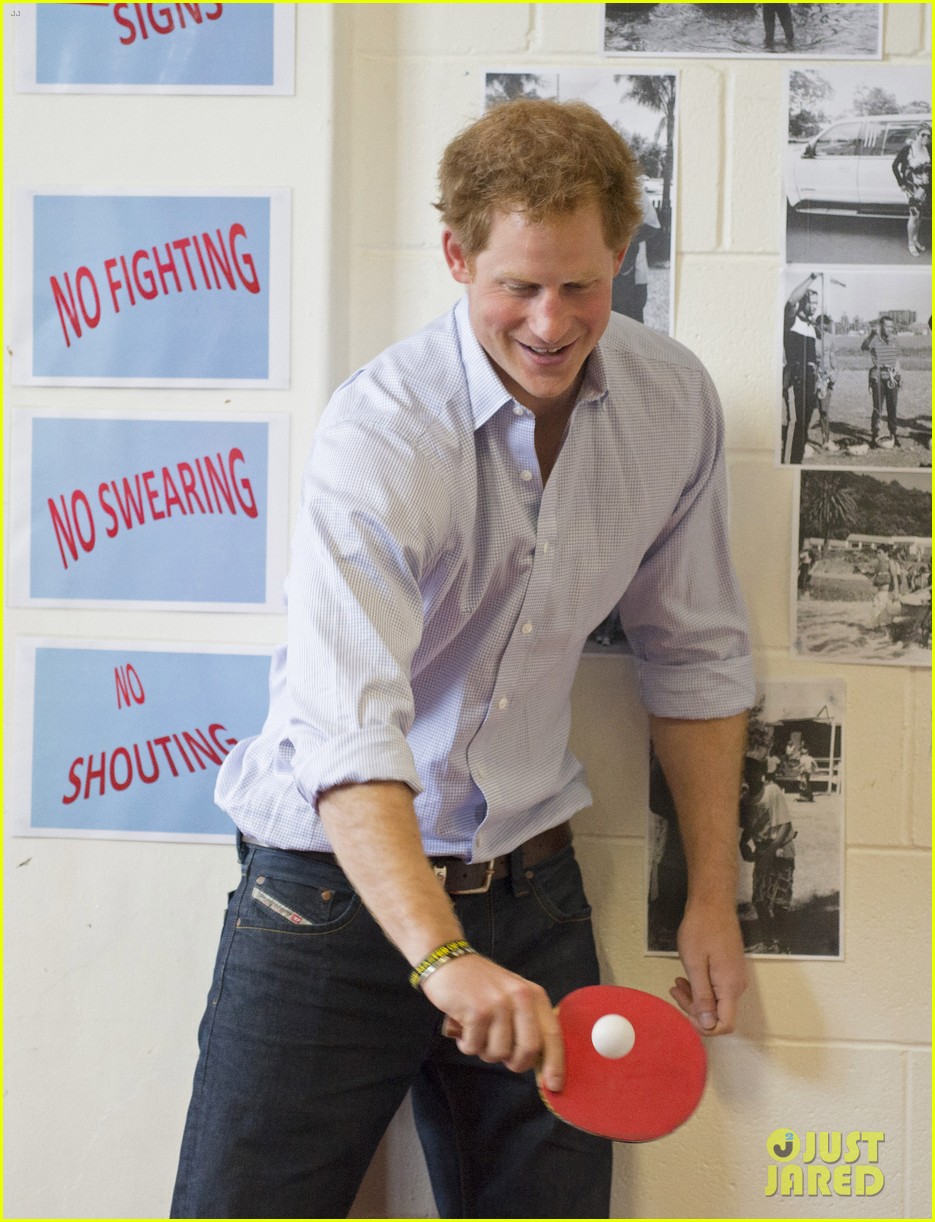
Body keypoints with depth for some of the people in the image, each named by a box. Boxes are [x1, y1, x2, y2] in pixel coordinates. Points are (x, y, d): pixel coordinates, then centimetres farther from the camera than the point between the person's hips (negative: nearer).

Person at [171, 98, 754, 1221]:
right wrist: (441, 955, -45)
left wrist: (712, 895, 9)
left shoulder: (675, 403, -2)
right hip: (340, 885, -4)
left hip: (530, 888, 5)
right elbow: (349, 729, -32)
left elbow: (695, 655, 9)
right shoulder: (383, 432, -20)